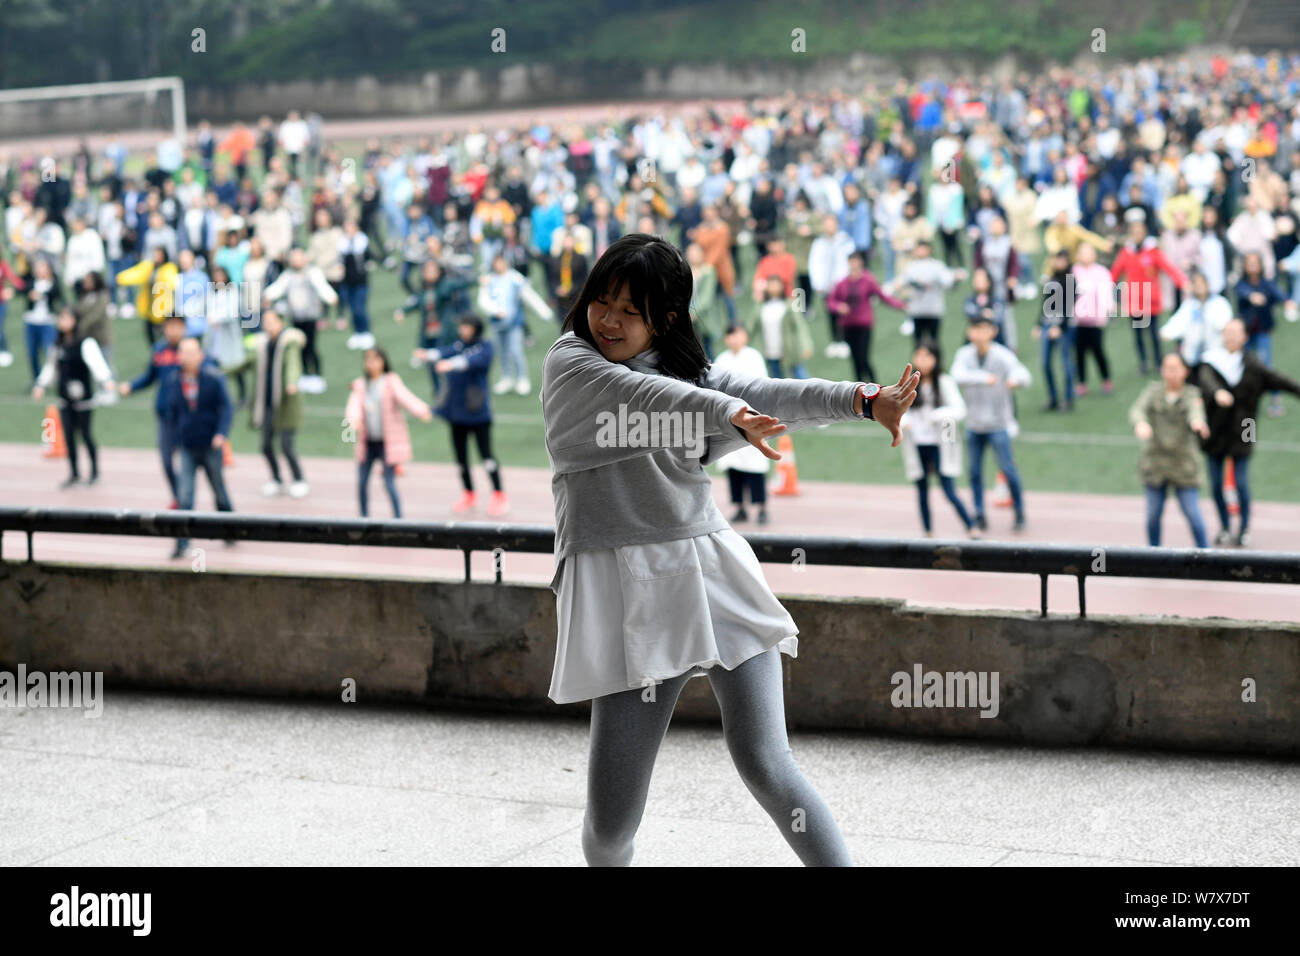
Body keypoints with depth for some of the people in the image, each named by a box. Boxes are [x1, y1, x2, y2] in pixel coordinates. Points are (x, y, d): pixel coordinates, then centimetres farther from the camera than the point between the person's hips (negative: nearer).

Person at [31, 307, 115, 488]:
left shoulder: (86, 343, -12)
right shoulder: (58, 344, 9)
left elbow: (96, 361, -25)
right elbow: (51, 366, 22)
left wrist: (106, 381, -39)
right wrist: (41, 385, 20)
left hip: (83, 397, -6)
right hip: (65, 398, 6)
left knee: (84, 432, 2)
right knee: (68, 434, 5)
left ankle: (95, 470, 21)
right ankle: (74, 474, 15)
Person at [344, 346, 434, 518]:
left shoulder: (391, 381, -5)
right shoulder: (360, 385, 5)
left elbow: (404, 396, -23)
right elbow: (355, 405, -11)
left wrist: (421, 411, -43)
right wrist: (352, 420, -35)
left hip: (388, 441, -4)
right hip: (368, 441, 4)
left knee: (389, 483, -8)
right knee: (361, 482, 5)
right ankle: (364, 518, 21)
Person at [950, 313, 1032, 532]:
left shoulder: (1003, 356, -13)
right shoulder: (965, 354, -6)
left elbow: (1024, 376, -26)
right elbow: (957, 375, -24)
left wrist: (1016, 379, -51)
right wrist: (983, 378, -41)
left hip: (998, 424, -3)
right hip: (973, 423, 3)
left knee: (1007, 468, -4)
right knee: (975, 470, 8)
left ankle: (1019, 513, 11)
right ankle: (978, 513, 20)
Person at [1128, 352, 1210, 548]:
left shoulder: (1192, 395, -3)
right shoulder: (1153, 391, 0)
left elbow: (1195, 412, -25)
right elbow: (1137, 410, -18)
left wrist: (1197, 423, -51)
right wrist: (1140, 424, -43)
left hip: (1183, 463, -1)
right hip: (1155, 460, 1)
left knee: (1192, 513, -3)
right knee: (1153, 513, 6)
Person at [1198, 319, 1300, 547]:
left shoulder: (1252, 366, -2)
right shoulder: (1212, 361, -4)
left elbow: (1278, 380, -8)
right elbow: (1205, 379, -24)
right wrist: (1217, 392, -46)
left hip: (1240, 434, -1)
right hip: (1215, 433, 1)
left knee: (1241, 483, -2)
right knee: (1216, 485, 7)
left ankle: (1244, 530, 16)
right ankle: (1224, 528, 26)